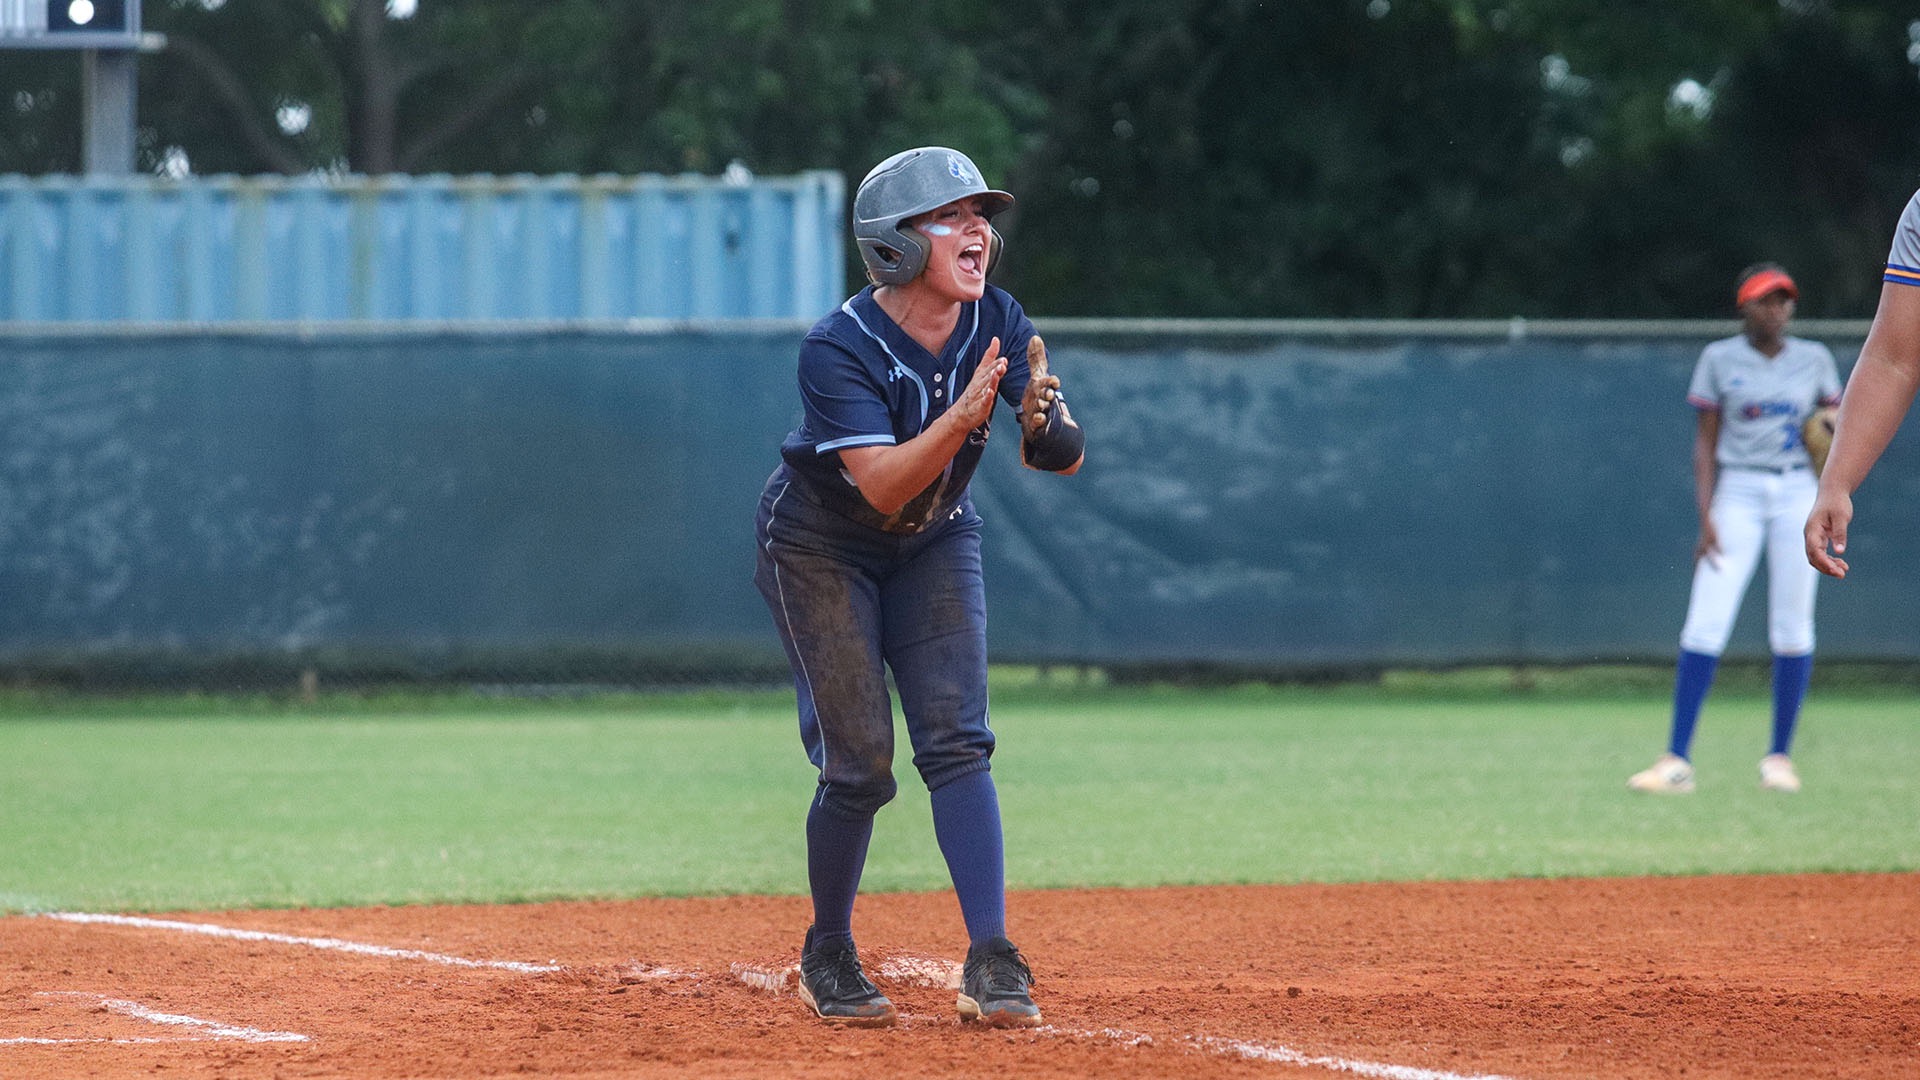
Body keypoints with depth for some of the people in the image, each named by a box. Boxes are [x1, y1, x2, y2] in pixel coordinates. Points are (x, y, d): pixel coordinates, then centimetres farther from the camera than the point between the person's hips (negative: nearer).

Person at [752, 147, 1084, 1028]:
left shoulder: (995, 324, -15)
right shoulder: (839, 349, -29)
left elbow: (1067, 454, -19)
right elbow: (882, 484, -37)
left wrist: (1045, 428, -42)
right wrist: (962, 418, -50)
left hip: (934, 544, 4)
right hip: (822, 549, -4)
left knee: (956, 739, -10)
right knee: (858, 761, -6)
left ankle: (990, 962, -15)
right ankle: (828, 956, 15)